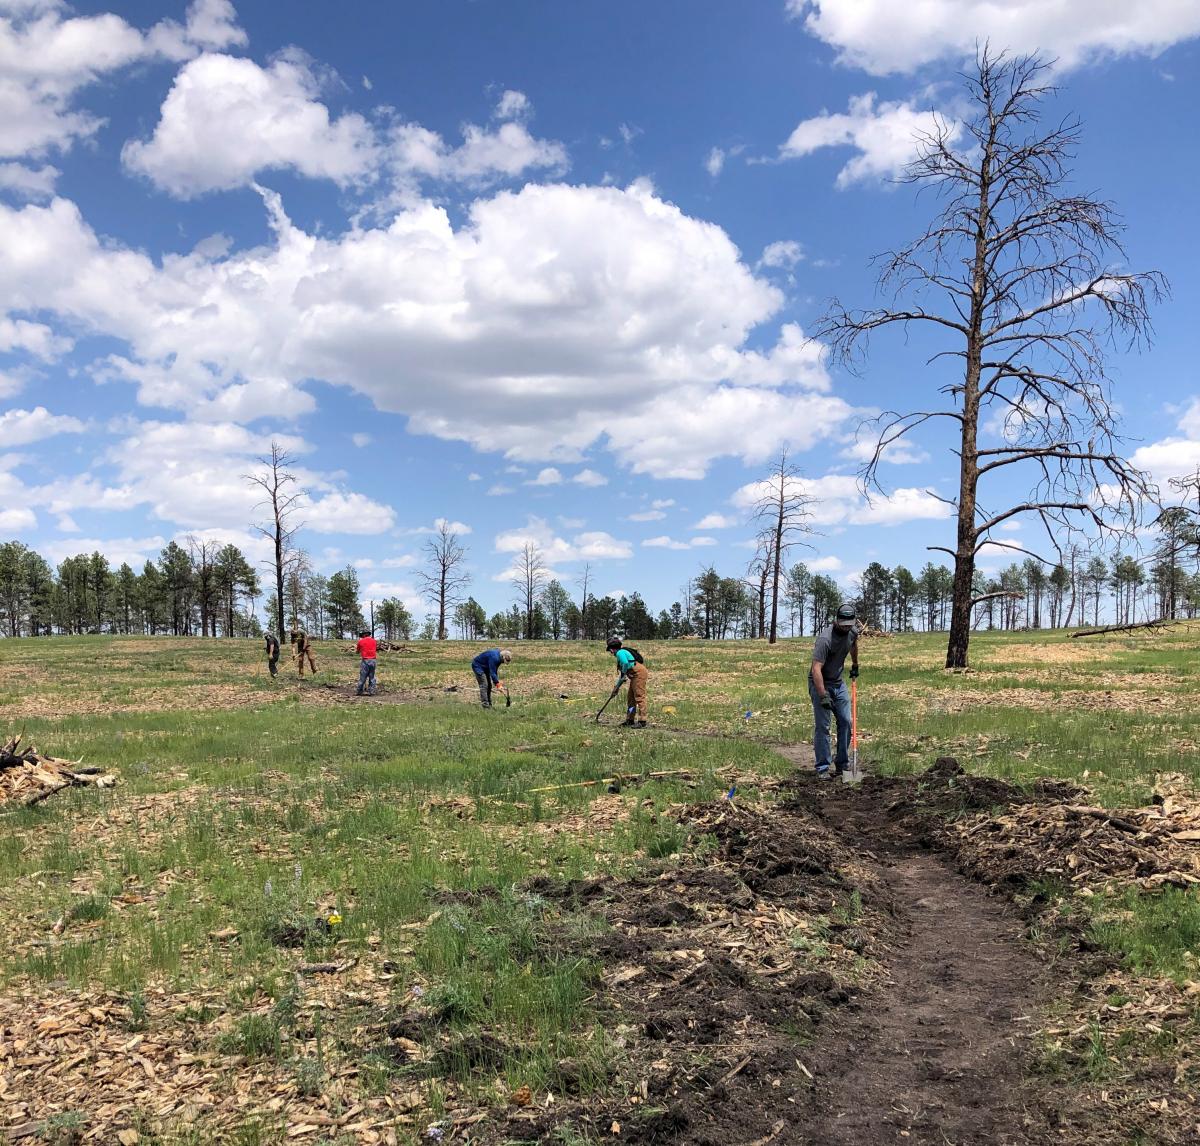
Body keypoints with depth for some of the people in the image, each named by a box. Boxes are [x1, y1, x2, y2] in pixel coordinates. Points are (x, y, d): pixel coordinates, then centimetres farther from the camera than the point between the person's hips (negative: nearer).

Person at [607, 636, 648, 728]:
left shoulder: (620, 652, -7)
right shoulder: (621, 653, 23)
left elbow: (625, 663, -28)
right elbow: (623, 672, 30)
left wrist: (623, 674, -9)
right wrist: (617, 687, 33)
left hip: (639, 673, -11)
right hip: (635, 676, 11)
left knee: (639, 697, -11)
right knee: (630, 698, 15)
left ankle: (642, 721, -12)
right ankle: (630, 720, 20)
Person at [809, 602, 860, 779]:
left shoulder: (852, 632, -4)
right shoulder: (825, 638, -28)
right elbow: (816, 669, -34)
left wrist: (855, 665, 33)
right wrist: (823, 695, -39)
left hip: (839, 683, 7)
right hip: (820, 683, -7)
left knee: (845, 722, 5)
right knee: (822, 727, -8)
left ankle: (842, 764, 15)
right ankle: (822, 768, -2)